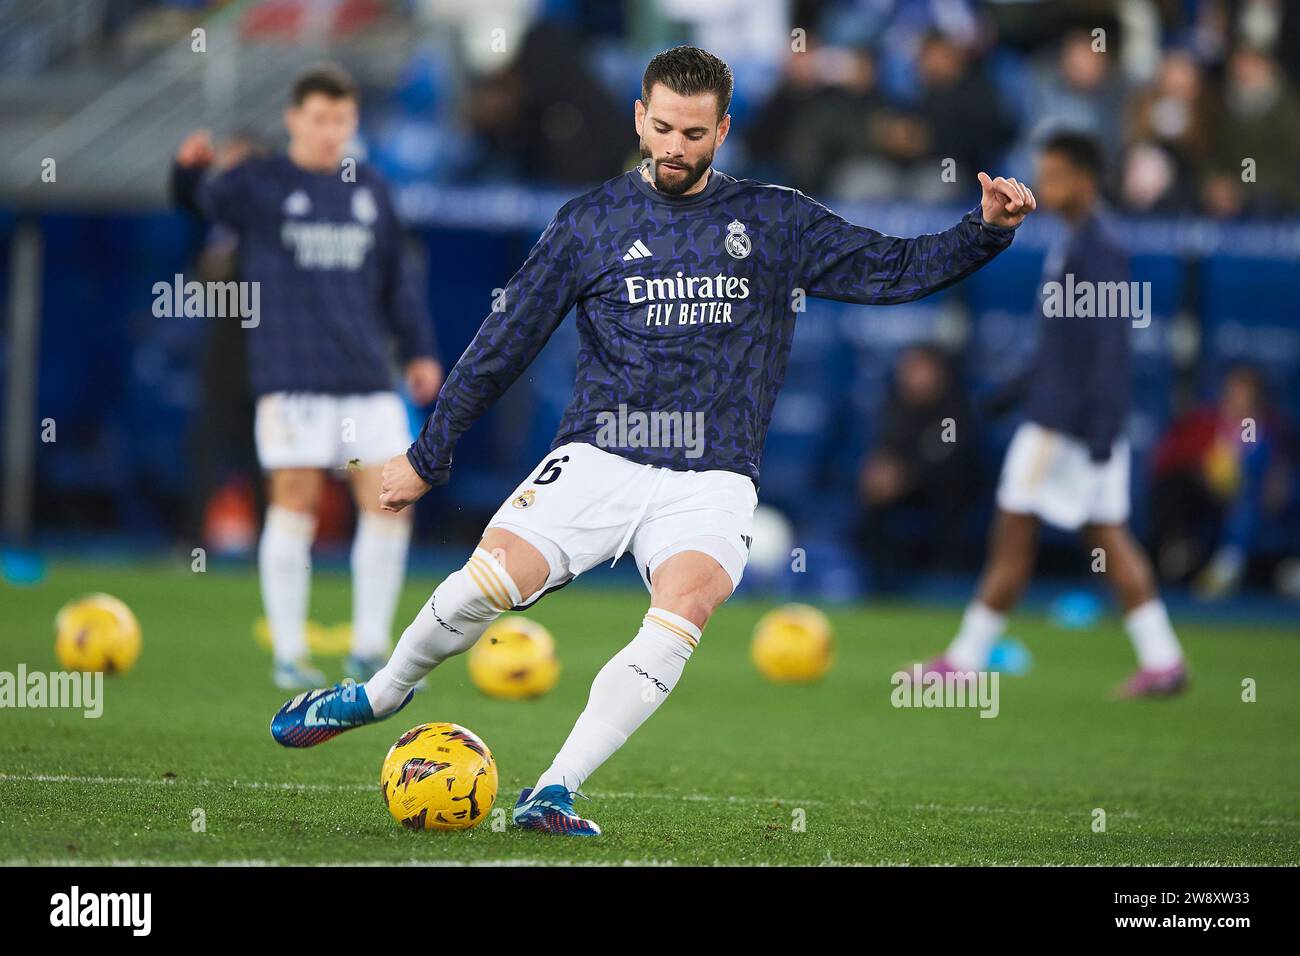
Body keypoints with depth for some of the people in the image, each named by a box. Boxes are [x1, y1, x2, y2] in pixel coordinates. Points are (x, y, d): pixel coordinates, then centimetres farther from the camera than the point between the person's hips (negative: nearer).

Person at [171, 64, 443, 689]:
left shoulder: (369, 191, 16)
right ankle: (289, 656, 3)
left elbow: (397, 277, 23)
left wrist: (419, 350, 18)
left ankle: (369, 650, 11)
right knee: (296, 501, -6)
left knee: (388, 502, 0)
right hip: (291, 373, -4)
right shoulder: (259, 185, 4)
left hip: (367, 378, 5)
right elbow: (202, 199, -12)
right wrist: (190, 168, -34)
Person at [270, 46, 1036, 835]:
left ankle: (554, 793, -26)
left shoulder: (776, 222, 10)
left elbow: (895, 270, 11)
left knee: (685, 610, -29)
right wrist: (428, 456, 15)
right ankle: (383, 692, 10)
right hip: (597, 459, 0)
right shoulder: (590, 224, 9)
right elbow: (504, 344, 12)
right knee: (491, 581, -22)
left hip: (712, 480, 0)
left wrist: (987, 230, -6)